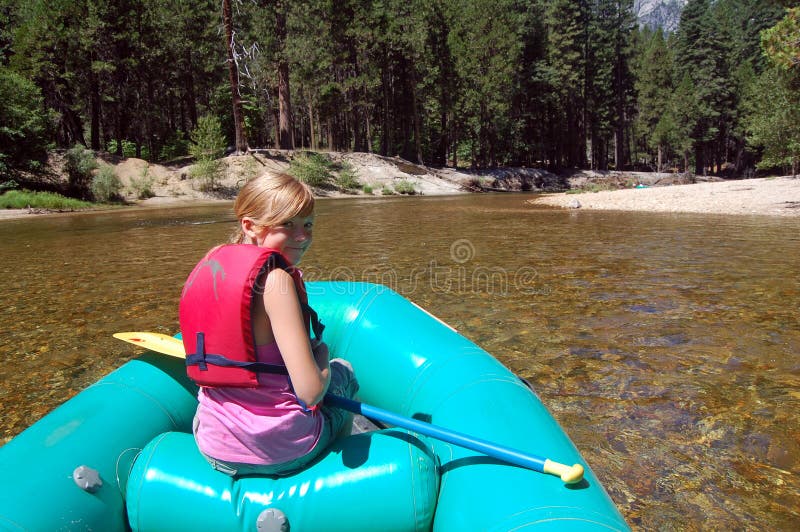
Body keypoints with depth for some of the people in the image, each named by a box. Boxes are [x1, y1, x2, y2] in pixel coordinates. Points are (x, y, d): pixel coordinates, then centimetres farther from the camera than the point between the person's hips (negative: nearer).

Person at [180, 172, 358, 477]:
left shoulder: (208, 267, 0)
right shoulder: (274, 278, -22)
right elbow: (310, 391, -25)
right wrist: (321, 355, -4)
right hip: (281, 451, -6)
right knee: (343, 370, 24)